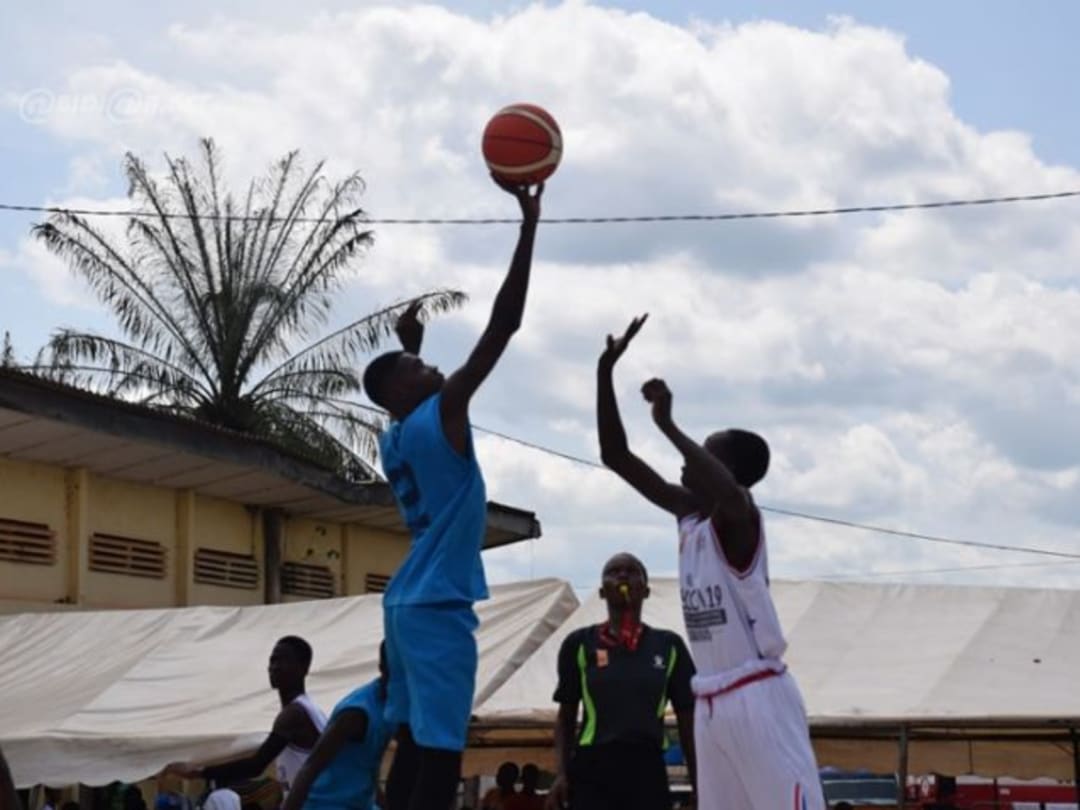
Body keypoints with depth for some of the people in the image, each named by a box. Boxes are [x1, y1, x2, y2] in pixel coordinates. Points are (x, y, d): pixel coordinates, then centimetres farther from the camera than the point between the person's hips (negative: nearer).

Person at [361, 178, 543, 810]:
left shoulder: (397, 438, 12)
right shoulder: (442, 416, -9)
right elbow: (502, 327, -13)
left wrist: (410, 344, 44)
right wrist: (530, 222, -11)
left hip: (409, 603, 10)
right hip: (438, 608, -9)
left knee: (415, 748, 10)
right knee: (438, 757, -12)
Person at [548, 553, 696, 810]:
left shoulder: (668, 646, 7)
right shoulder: (581, 643, 4)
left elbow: (687, 722, 10)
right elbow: (565, 718, 10)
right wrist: (561, 773, -4)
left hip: (647, 770, 2)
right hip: (592, 770, -2)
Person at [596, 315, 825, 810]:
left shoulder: (738, 518, -11)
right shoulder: (688, 514, 11)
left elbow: (729, 491, -38)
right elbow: (616, 456, 10)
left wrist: (667, 425, -33)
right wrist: (605, 372, 1)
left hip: (758, 698, -9)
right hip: (711, 703, 9)